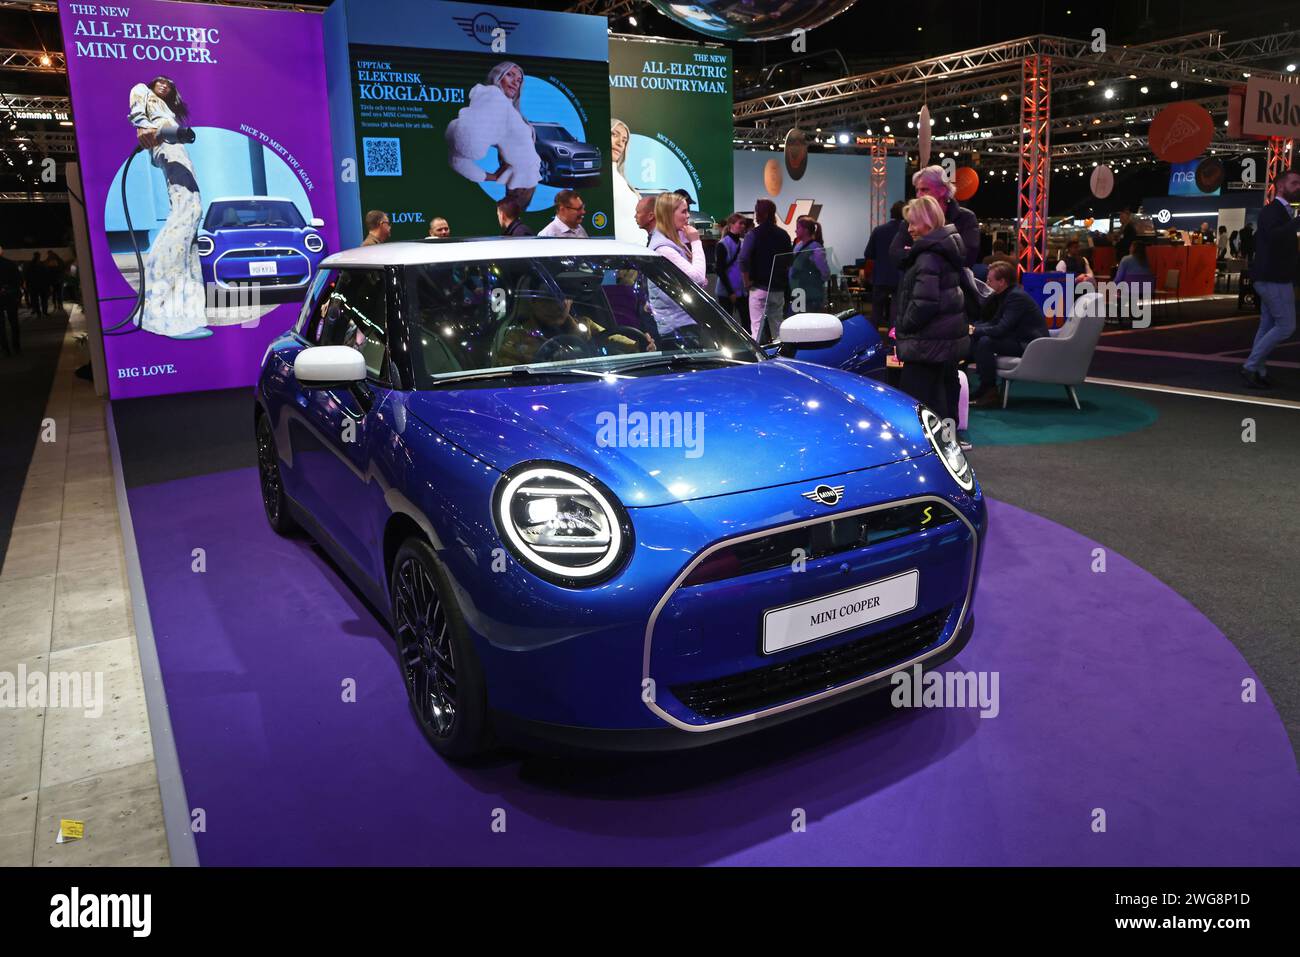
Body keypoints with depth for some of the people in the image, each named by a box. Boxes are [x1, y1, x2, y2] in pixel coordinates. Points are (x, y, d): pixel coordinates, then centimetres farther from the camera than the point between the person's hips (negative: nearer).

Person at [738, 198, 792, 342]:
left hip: (759, 288, -5)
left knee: (757, 328, -5)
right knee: (777, 328, 13)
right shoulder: (783, 235, 8)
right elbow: (789, 261, 14)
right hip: (779, 288, 5)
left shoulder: (754, 234, -9)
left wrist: (747, 283, -8)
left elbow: (744, 260, -18)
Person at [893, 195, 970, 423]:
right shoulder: (947, 248, 14)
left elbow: (924, 302, -24)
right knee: (945, 397, 17)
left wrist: (904, 326, -11)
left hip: (929, 343, -11)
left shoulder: (929, 256, -17)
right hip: (951, 338, 11)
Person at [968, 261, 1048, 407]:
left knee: (985, 342, -25)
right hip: (1019, 338, 10)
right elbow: (994, 322, 12)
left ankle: (990, 392, -16)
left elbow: (1001, 329, -26)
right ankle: (984, 385, 10)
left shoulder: (1017, 296, -20)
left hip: (1030, 344, -10)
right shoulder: (1005, 295, 10)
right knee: (975, 337, 9)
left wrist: (975, 330, -15)